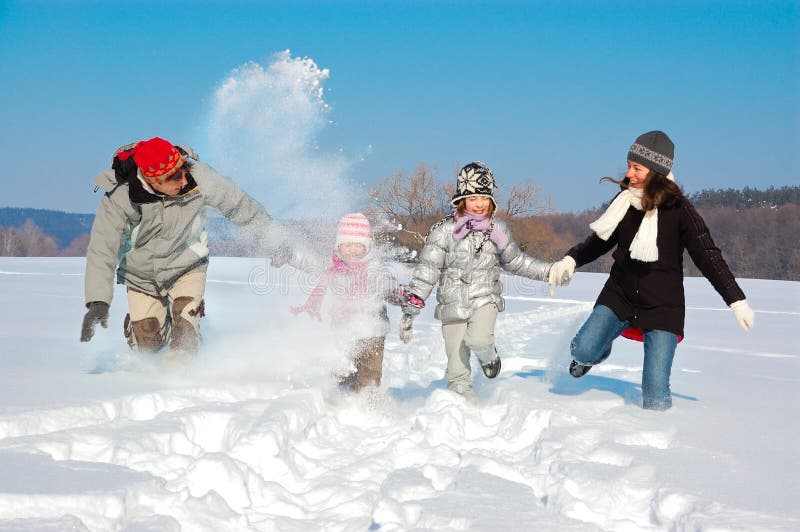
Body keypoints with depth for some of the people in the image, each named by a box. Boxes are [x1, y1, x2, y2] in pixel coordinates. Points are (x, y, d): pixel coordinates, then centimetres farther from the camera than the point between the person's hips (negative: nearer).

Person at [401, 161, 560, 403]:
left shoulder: (498, 229, 5)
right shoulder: (445, 230, -5)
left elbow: (514, 261, 22)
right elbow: (427, 270, -6)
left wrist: (548, 271, 17)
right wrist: (411, 308, -11)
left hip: (485, 299, 1)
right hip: (453, 305, 0)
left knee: (478, 339, -29)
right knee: (457, 370, -2)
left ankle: (489, 357, 5)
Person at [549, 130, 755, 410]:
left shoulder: (678, 209, -14)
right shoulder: (626, 200, -1)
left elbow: (707, 255, -10)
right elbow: (602, 240, 16)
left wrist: (737, 301, -14)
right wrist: (572, 259, 3)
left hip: (662, 306, -4)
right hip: (619, 295, 4)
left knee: (655, 394, -13)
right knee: (583, 352, -15)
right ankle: (600, 348, 22)